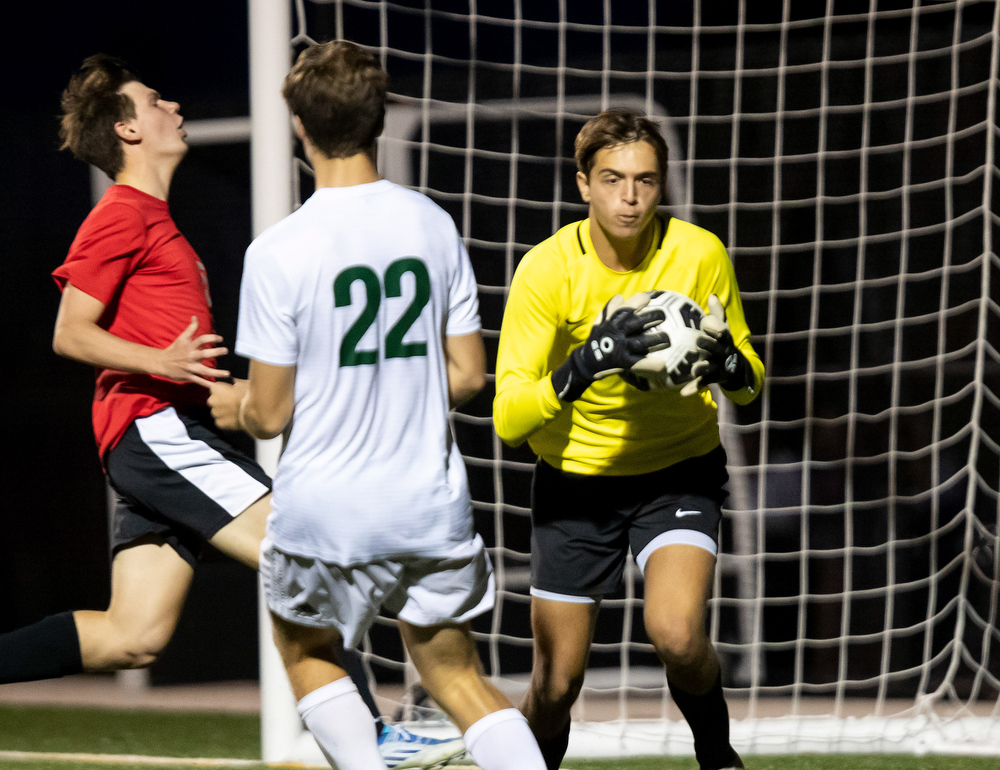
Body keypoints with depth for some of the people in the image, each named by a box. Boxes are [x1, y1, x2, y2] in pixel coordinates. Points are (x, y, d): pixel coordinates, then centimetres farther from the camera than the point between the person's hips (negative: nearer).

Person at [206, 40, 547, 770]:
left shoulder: (278, 251, -14)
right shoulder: (433, 224, -1)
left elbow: (270, 414, -8)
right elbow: (467, 375, 4)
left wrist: (234, 406, 15)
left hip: (326, 511, -3)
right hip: (433, 502, 3)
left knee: (306, 651, 23)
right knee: (456, 674, 16)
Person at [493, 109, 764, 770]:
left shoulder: (700, 255, -12)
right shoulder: (547, 269, -16)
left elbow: (751, 383, 1)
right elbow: (507, 417, -21)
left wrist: (726, 363, -23)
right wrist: (585, 364, -36)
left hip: (678, 472, 0)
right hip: (575, 481, 0)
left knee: (677, 634, -24)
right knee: (557, 684, 0)